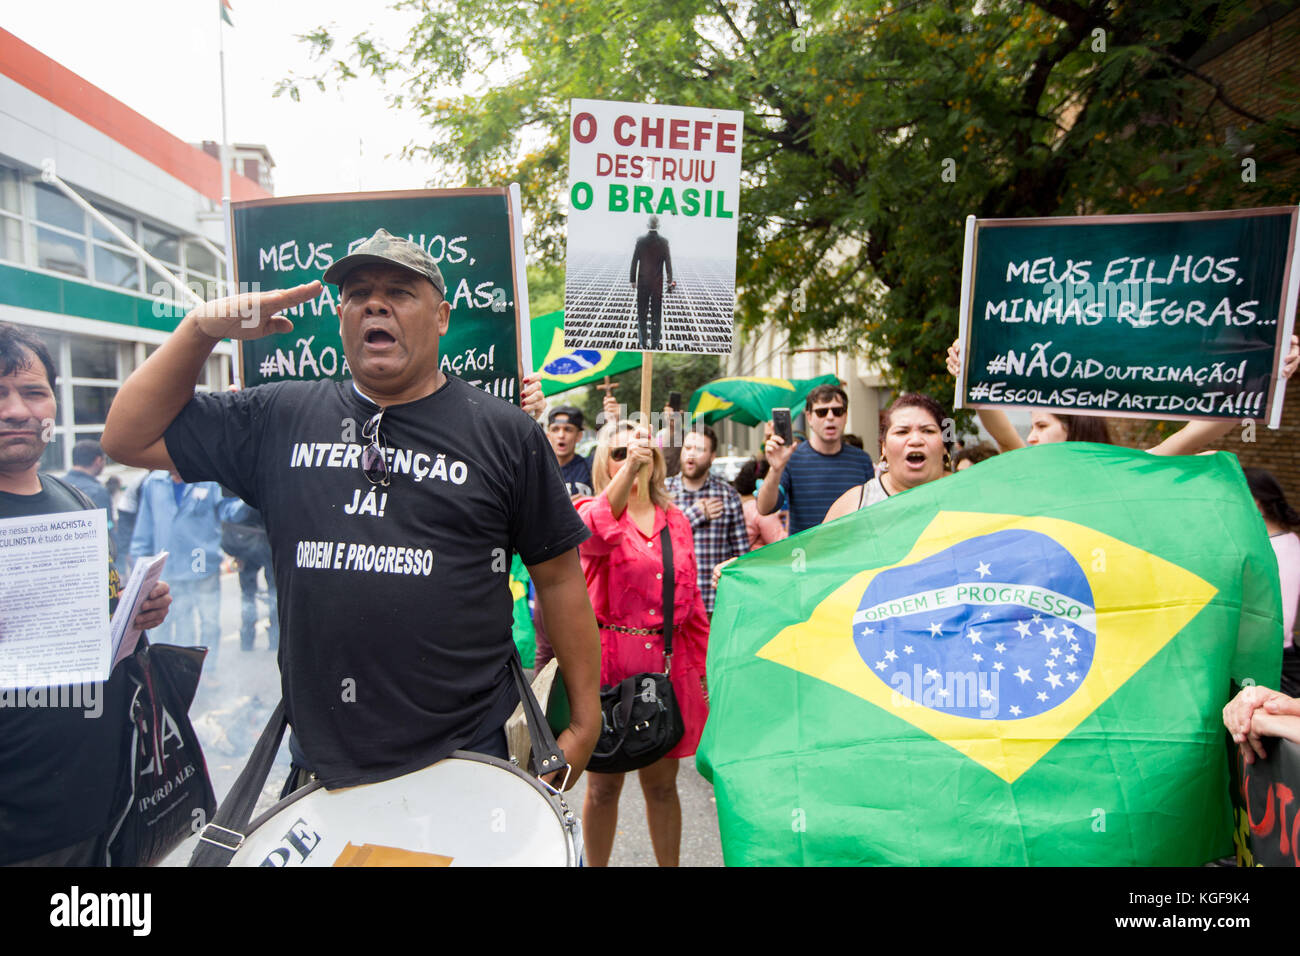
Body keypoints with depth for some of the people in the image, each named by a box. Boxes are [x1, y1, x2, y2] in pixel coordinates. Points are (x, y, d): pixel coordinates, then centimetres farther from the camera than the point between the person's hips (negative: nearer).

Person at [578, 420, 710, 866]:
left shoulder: (676, 521, 10)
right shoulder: (594, 512, -1)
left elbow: (691, 602, 14)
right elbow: (592, 534, -29)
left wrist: (702, 669, 12)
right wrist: (628, 469, -40)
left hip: (668, 666, 3)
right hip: (608, 665, -3)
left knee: (662, 784, 14)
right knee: (604, 785, 10)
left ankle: (670, 864, 33)